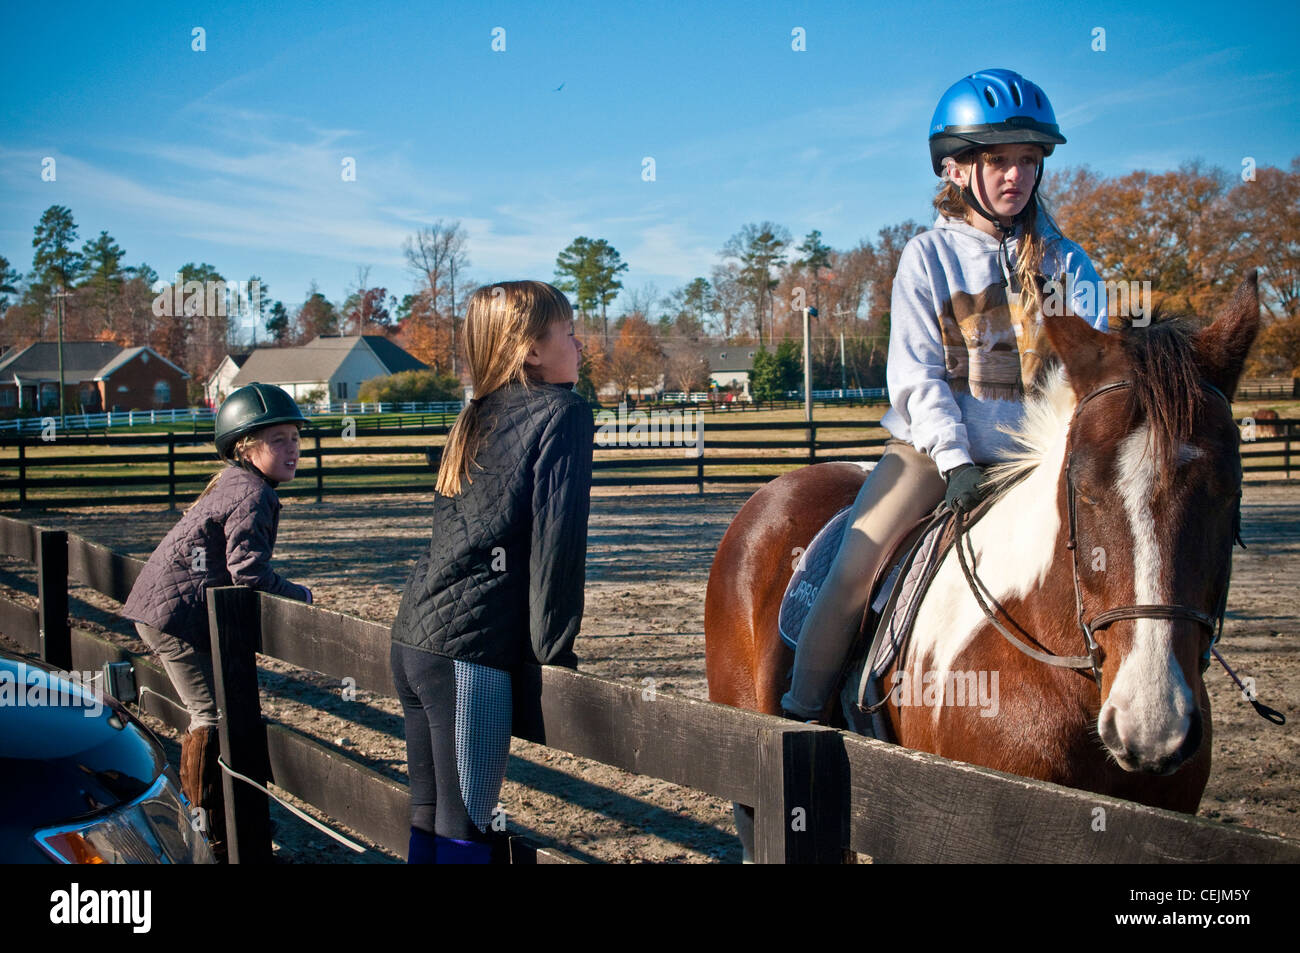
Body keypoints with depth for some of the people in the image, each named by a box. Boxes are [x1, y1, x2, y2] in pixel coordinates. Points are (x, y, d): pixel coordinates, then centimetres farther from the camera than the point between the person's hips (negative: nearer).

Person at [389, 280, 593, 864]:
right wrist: (554, 650, -3)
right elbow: (555, 541, -10)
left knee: (429, 818, 15)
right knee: (465, 831, -3)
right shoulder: (563, 414, -5)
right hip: (470, 650, -8)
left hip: (412, 639, 8)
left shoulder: (478, 420, 17)